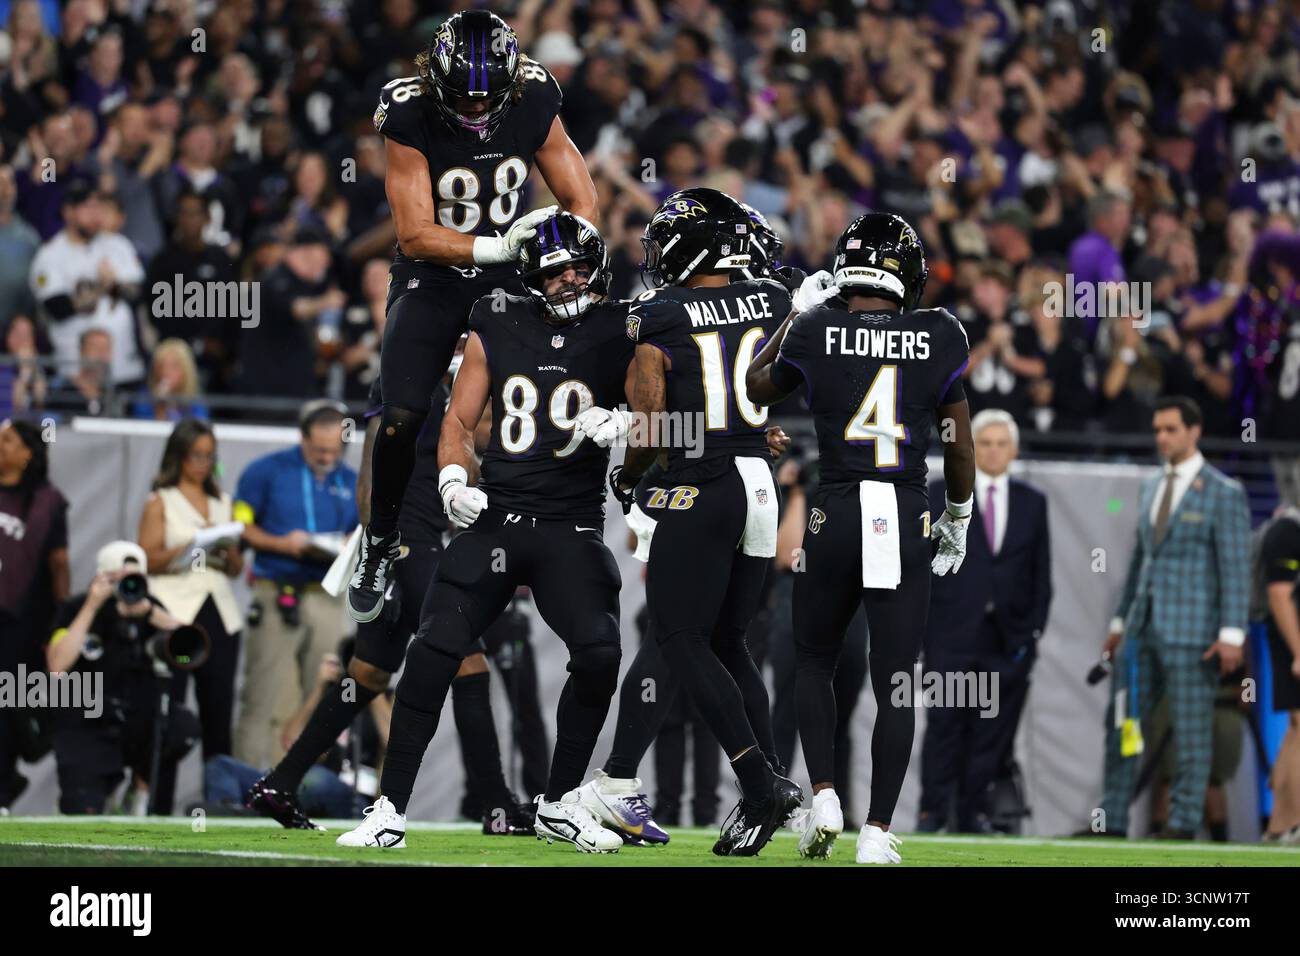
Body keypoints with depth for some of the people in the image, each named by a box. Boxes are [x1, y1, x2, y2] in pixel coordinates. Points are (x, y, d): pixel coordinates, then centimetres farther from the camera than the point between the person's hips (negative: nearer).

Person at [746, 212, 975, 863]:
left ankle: (823, 797, 7)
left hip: (835, 516, 0)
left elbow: (758, 388, 20)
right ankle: (877, 831, 1)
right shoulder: (937, 339, 0)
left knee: (813, 663, 21)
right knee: (894, 685, 7)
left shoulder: (816, 333, -2)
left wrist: (799, 313, 28)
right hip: (906, 525, 0)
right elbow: (960, 448, 9)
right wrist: (957, 518, 25)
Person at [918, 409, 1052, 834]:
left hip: (1008, 635, 2)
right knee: (945, 725, -5)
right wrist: (917, 622, -4)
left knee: (991, 731, 1)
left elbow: (1041, 572, 12)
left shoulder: (1033, 502, 12)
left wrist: (1035, 628, 4)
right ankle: (933, 811, -2)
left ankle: (973, 812, 7)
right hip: (952, 634, -2)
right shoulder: (942, 494, 5)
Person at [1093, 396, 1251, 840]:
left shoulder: (1224, 494, -6)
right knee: (1122, 723, 6)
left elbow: (1235, 567, -9)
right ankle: (1111, 823, 9)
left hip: (1192, 629, -7)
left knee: (1191, 729, -3)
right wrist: (1121, 621, 19)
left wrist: (1231, 635, -15)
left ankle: (1183, 823, 3)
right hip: (1145, 628, 7)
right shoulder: (1151, 488, 16)